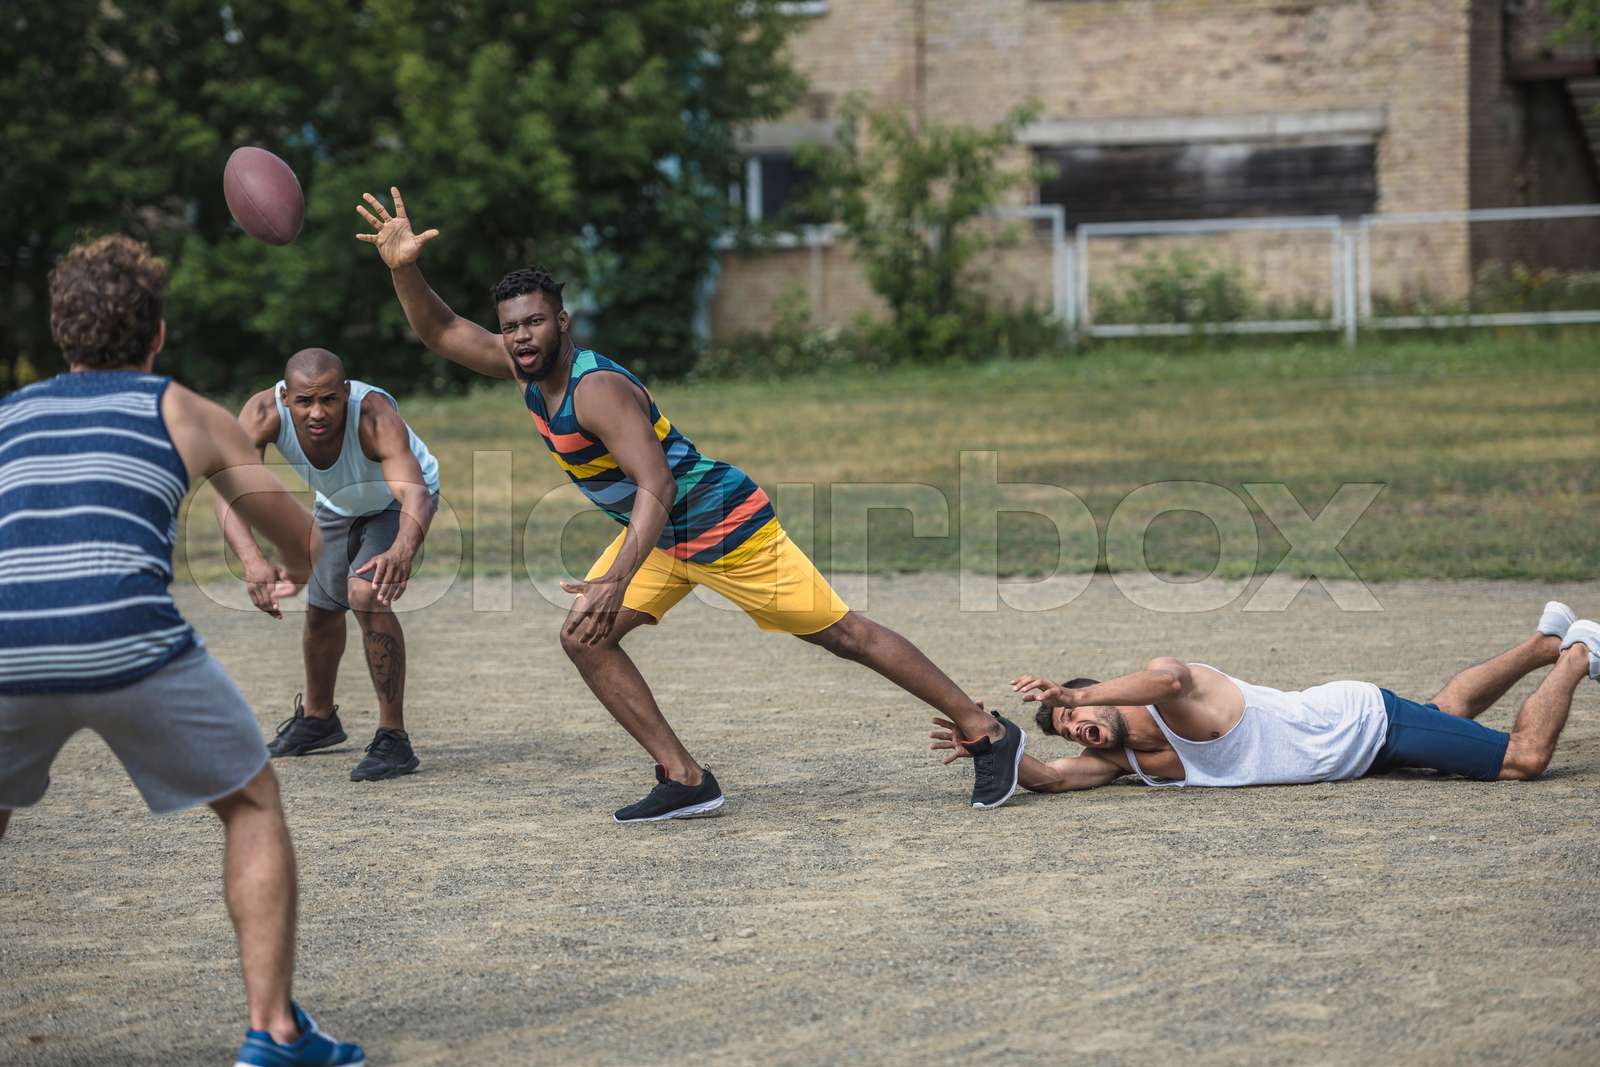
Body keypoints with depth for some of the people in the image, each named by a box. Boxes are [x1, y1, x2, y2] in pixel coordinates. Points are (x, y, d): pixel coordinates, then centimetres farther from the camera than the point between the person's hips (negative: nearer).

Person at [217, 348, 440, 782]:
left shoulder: (375, 416, -44)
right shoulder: (263, 413, -35)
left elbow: (414, 494, -56)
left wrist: (403, 550, -78)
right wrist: (252, 559, -64)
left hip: (397, 501, -5)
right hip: (337, 504, 5)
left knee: (366, 594, -27)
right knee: (321, 611, 19)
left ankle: (394, 738, -18)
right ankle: (318, 718, 47)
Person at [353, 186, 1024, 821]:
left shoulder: (597, 388, -29)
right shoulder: (523, 367, -3)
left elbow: (655, 487, -39)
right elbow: (439, 331, 7)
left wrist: (616, 580, -50)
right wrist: (404, 268, -12)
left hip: (724, 524, -9)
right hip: (657, 536, 9)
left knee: (842, 634, -3)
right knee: (583, 638, -4)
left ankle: (988, 733, 7)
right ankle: (685, 780, -2)